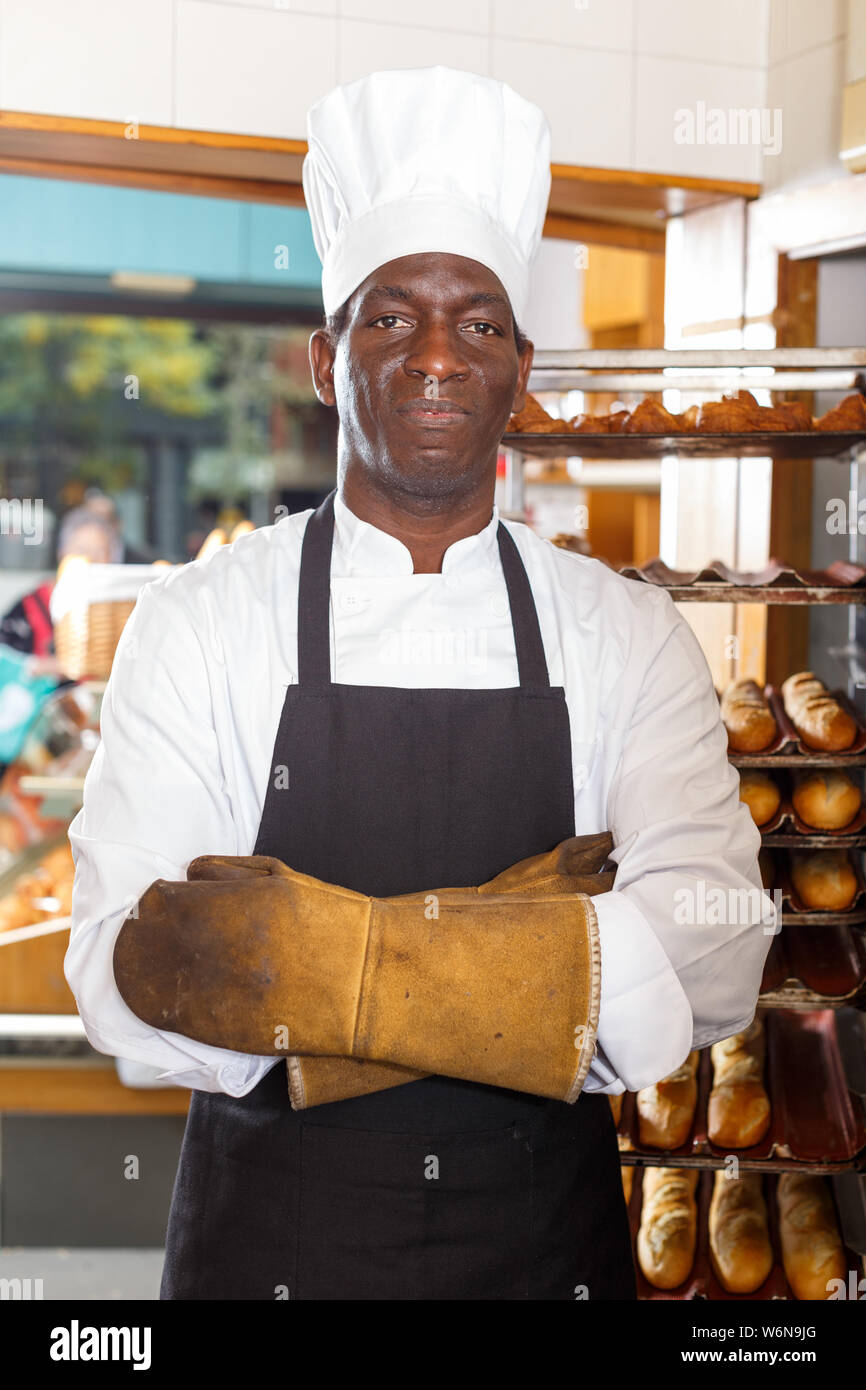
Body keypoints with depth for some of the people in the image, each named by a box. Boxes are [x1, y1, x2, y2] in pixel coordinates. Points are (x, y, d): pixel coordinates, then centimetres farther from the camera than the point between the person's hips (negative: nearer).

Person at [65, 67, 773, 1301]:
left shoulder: (631, 635, -4)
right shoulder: (196, 624, -8)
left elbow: (711, 966, -16)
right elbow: (127, 987, -18)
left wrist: (325, 968, -24)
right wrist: (541, 953, -23)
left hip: (550, 1240, 2)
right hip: (269, 1239, -1)